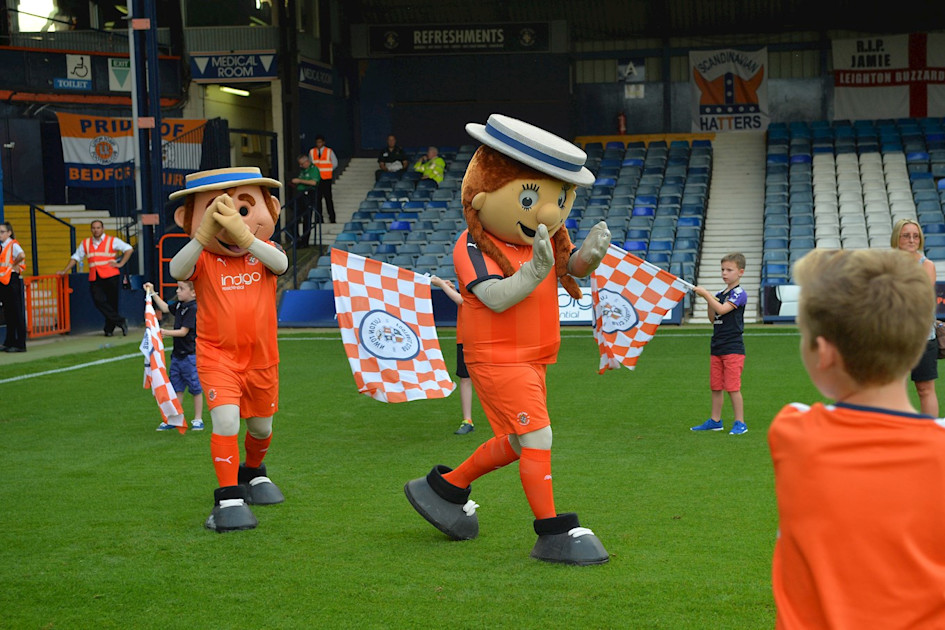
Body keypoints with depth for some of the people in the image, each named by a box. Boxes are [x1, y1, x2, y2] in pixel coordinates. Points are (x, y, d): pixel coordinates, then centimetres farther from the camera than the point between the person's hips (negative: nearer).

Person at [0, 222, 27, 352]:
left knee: (17, 313, -6)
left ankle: (20, 344, -3)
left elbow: (22, 255, -33)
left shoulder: (13, 245, -11)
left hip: (13, 280, -9)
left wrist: (13, 264, -18)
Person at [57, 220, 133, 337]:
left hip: (111, 276, -3)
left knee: (111, 303, -3)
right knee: (98, 301, -14)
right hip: (94, 278, 3)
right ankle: (120, 321, -10)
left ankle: (109, 329, 6)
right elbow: (76, 257, 23)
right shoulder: (85, 243, 18)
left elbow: (129, 249, 2)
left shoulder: (112, 241, 6)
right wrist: (65, 270, 16)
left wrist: (121, 264, -5)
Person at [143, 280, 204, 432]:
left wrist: (164, 332, -20)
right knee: (177, 388, 11)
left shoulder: (193, 309, -17)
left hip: (190, 355, -9)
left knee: (195, 388, 2)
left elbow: (183, 331, -19)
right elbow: (165, 308, 27)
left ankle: (198, 419, 10)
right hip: (177, 354, 9)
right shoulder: (180, 305, 9)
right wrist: (152, 293, 26)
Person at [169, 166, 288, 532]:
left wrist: (245, 237, -39)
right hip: (217, 357, -3)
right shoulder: (203, 258, -7)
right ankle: (228, 499, -13)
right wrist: (203, 236, -42)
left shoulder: (264, 252, -2)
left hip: (261, 358, 3)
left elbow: (281, 263, -26)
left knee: (261, 427, 18)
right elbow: (177, 271, -28)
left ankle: (253, 473, 49)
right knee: (225, 420, -22)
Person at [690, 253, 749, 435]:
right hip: (717, 348, 8)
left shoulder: (739, 294, -9)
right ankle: (715, 421, 21)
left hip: (733, 348, -8)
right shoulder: (719, 294, 14)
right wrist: (709, 302, -2)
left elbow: (722, 310, -22)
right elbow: (713, 319, 13)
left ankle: (740, 423, 0)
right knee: (716, 386, 12)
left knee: (733, 387, -7)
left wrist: (706, 294, -16)